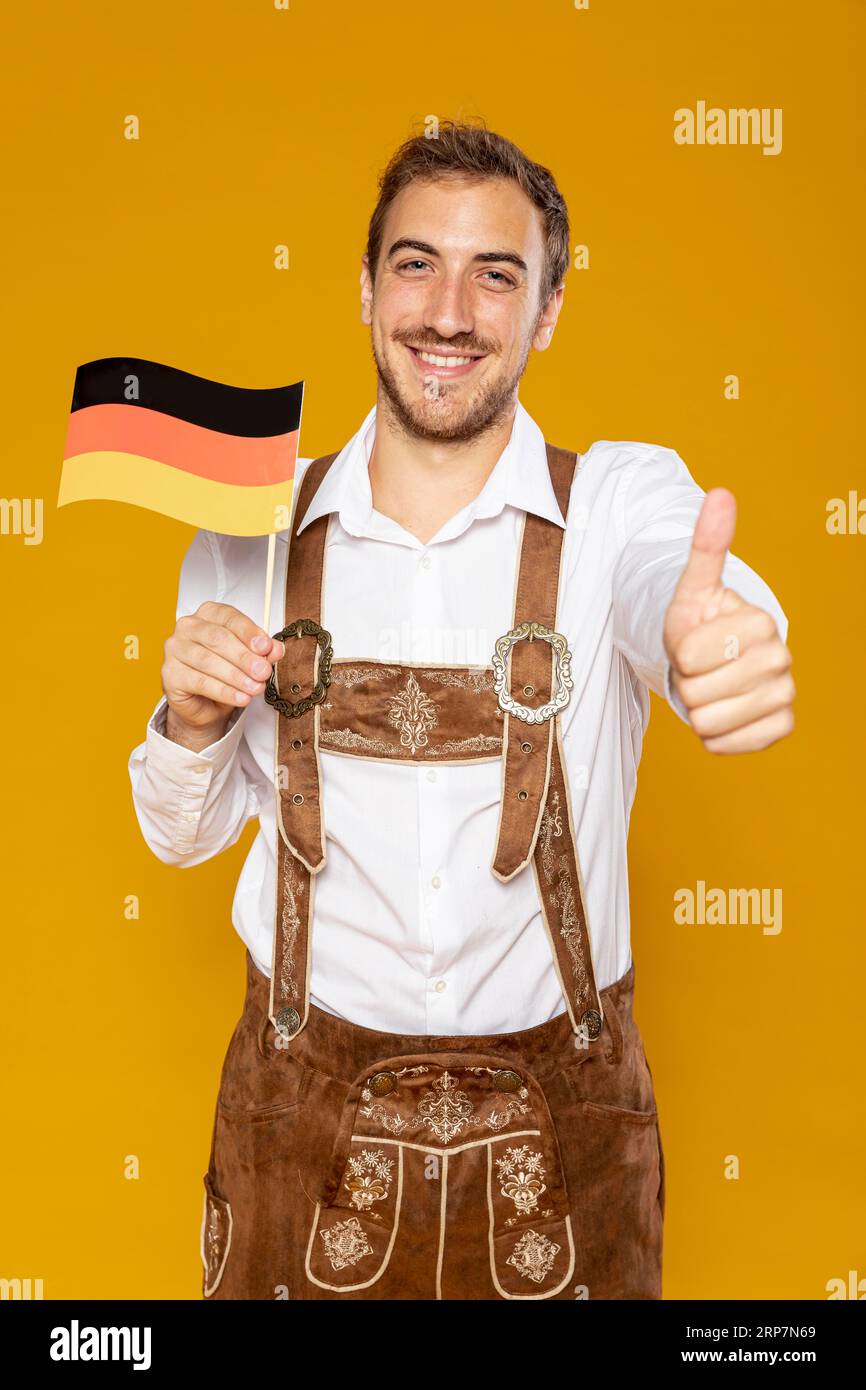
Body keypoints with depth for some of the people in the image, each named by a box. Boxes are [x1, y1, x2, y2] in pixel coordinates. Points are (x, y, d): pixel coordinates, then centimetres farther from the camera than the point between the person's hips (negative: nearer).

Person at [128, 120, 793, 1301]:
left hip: (558, 1128, -1)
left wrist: (722, 632, -55)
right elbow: (184, 835, 4)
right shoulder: (256, 524, -3)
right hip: (305, 1113, 2)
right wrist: (192, 718, -17)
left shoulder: (622, 497, -8)